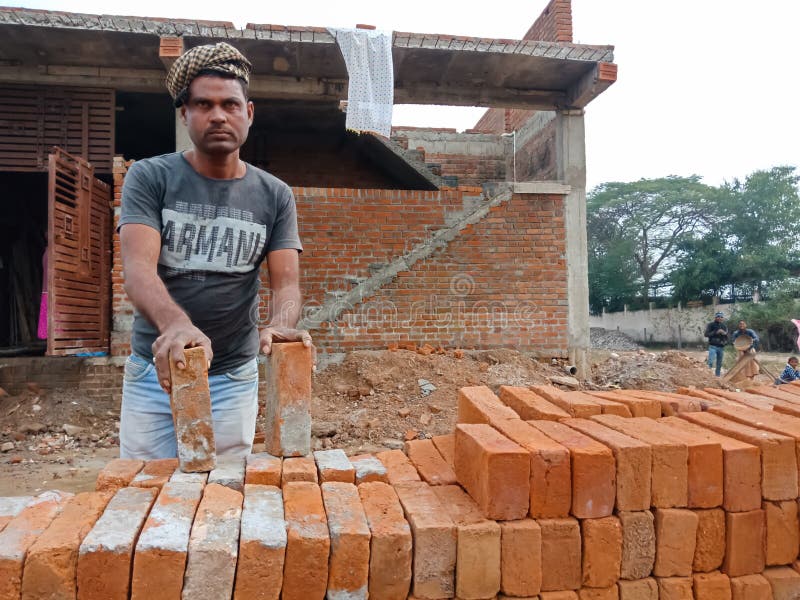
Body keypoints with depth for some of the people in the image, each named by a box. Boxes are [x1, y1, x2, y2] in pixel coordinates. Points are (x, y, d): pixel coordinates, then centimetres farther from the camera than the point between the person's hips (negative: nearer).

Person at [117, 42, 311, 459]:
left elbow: (286, 280, -6)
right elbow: (138, 268, -17)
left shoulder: (275, 195, 1)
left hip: (233, 377, 1)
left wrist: (280, 324, -30)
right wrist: (174, 323, -39)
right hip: (153, 371, 0)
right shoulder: (149, 178, -4)